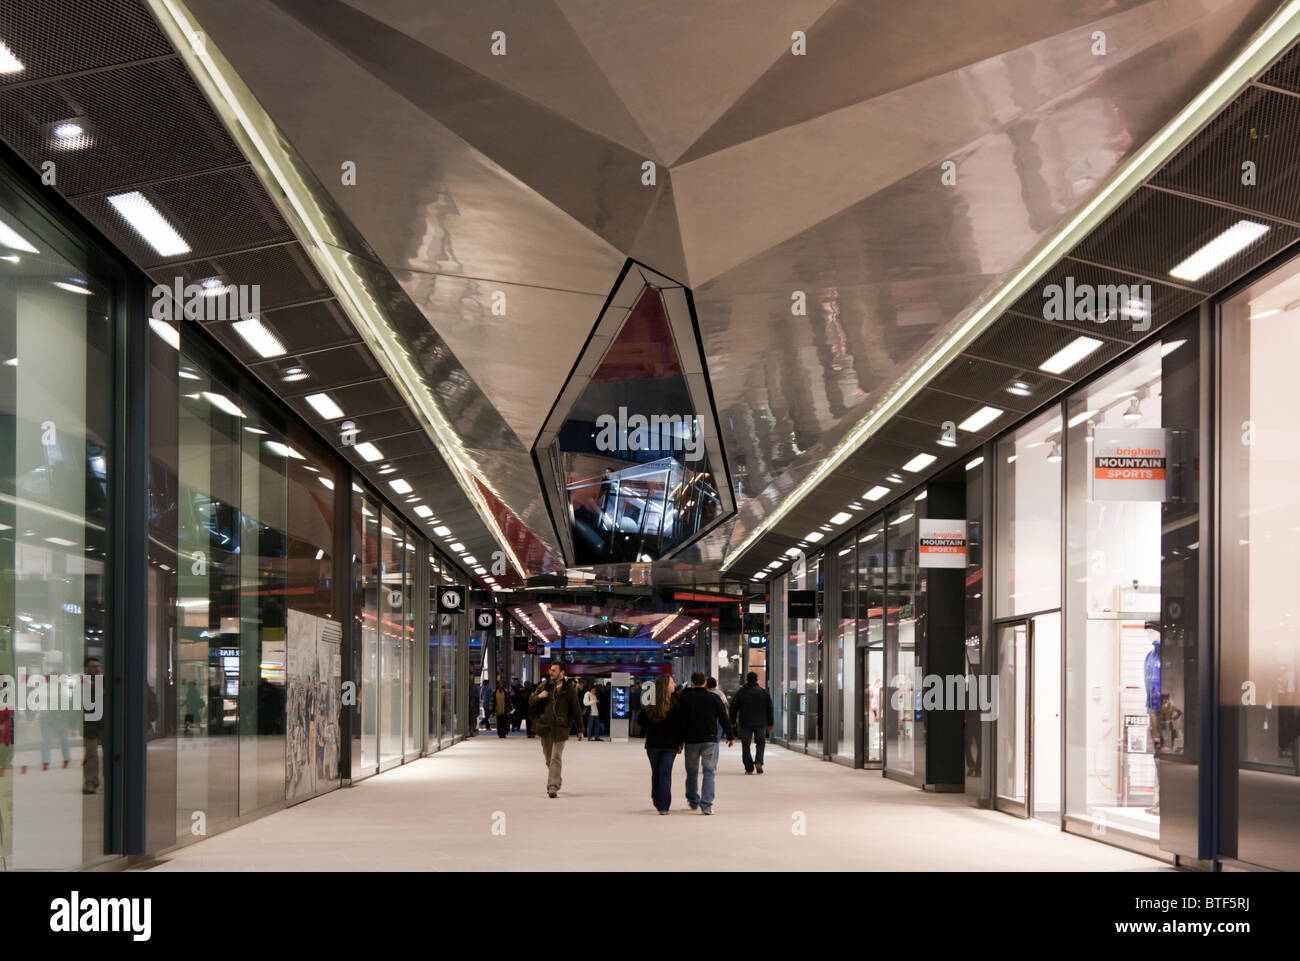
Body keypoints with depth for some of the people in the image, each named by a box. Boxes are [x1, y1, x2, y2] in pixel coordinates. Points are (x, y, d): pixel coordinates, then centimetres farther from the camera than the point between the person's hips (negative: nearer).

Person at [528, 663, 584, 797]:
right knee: (549, 759, 10)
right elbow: (530, 702, 11)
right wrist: (538, 696, -11)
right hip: (545, 728, 4)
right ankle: (556, 782, 27)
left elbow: (576, 710, 5)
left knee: (556, 758, -11)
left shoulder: (569, 689, 0)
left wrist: (580, 730, 5)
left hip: (560, 728, -4)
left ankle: (553, 787, -15)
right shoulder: (543, 686, 8)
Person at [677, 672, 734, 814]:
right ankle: (706, 805, -10)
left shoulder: (684, 698, 0)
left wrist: (680, 740, 5)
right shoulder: (713, 697, 0)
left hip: (691, 740, 1)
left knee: (692, 772, 16)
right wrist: (730, 736, 12)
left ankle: (693, 801, 28)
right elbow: (723, 718, 3)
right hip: (710, 740, -1)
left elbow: (680, 719, 0)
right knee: (709, 772, 0)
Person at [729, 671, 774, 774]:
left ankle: (749, 768, -1)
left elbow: (733, 708, 2)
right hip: (760, 723, 1)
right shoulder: (764, 692, 2)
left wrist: (733, 722, 12)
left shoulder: (741, 692, -1)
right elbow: (769, 709, 5)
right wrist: (770, 724, 12)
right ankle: (758, 762, -3)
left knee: (745, 745, 4)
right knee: (760, 743, 16)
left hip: (745, 723, -1)